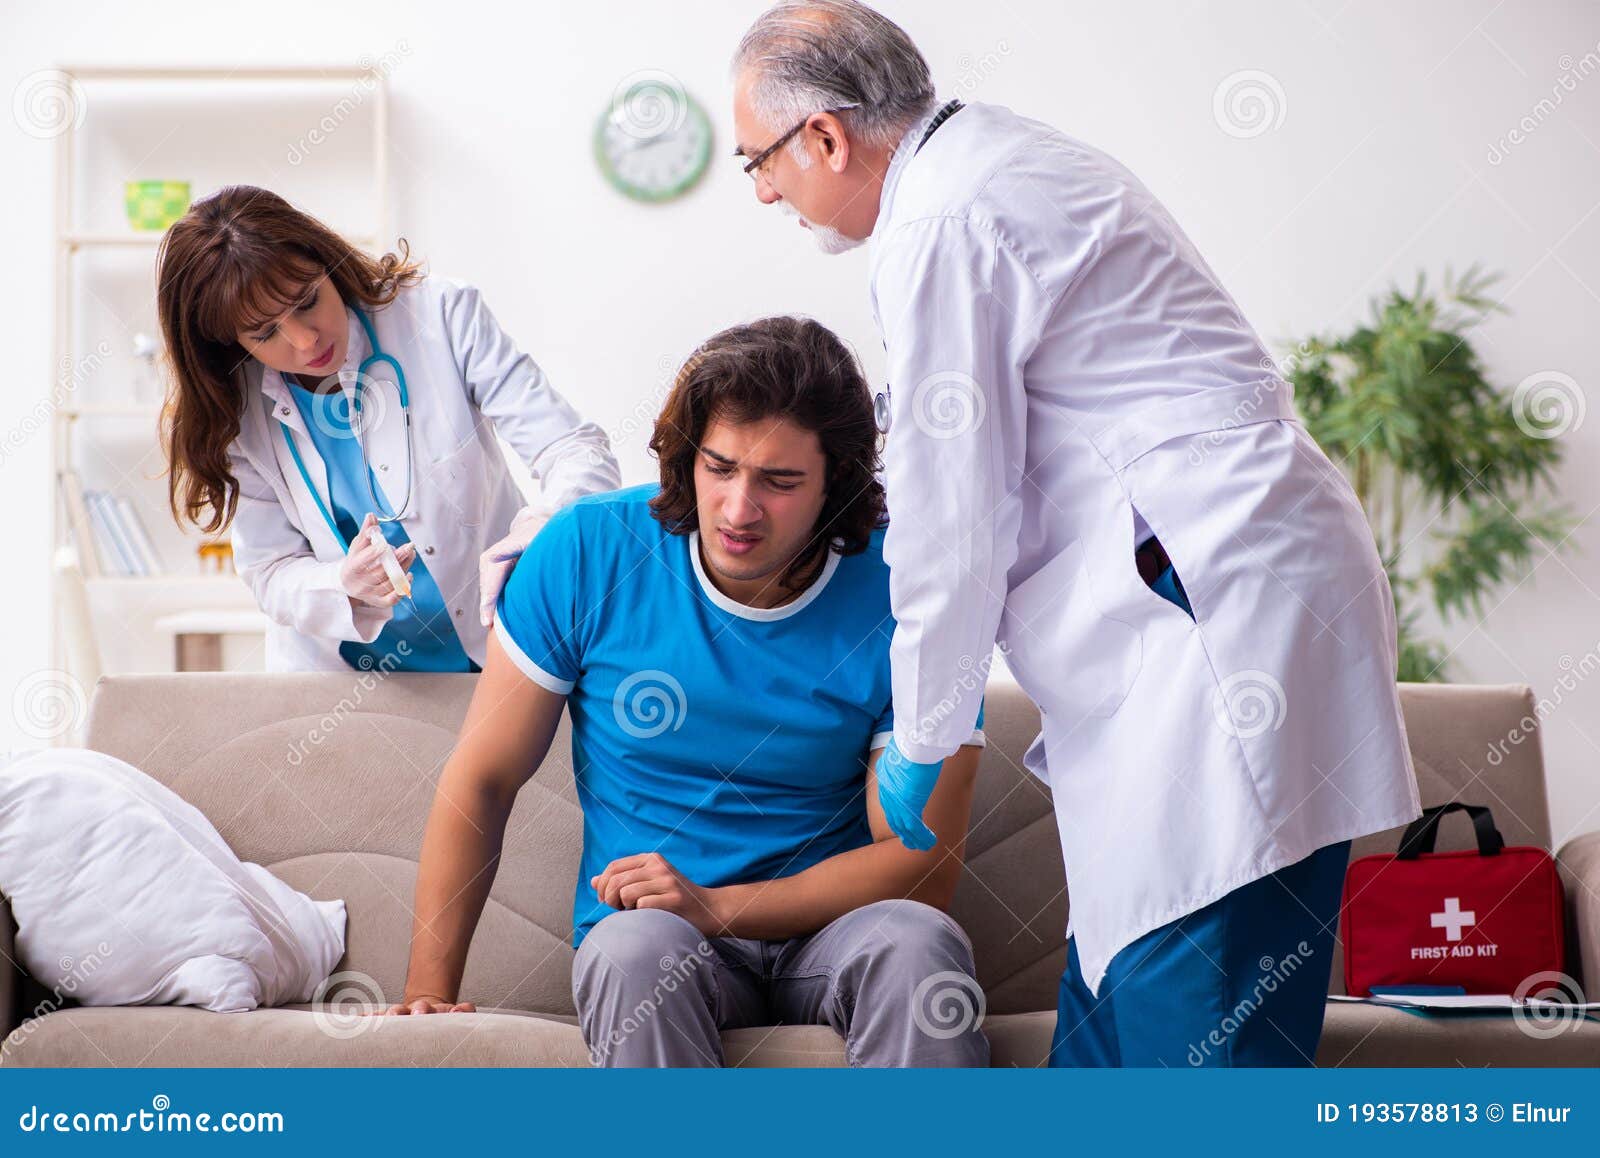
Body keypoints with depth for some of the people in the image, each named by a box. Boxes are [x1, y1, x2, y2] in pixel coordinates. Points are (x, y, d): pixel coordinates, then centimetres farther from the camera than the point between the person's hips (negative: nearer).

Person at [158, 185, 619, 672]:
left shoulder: (440, 314, -10)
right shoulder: (236, 413, -5)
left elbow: (578, 449, -14)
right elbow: (269, 570, 0)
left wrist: (544, 528, -36)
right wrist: (346, 587, -22)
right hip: (343, 674, 3)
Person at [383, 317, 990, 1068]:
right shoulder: (590, 552, -4)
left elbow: (922, 858, -8)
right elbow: (480, 780, 3)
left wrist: (717, 907, -19)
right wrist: (429, 991, -2)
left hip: (827, 934, 0)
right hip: (650, 947, 0)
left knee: (916, 940, -35)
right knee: (635, 944, -36)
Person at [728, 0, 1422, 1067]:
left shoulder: (940, 227, -11)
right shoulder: (1016, 160, 22)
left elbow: (953, 518, -9)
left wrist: (923, 744, 3)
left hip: (1223, 609, -11)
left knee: (1184, 1026, -11)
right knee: (1113, 990, 12)